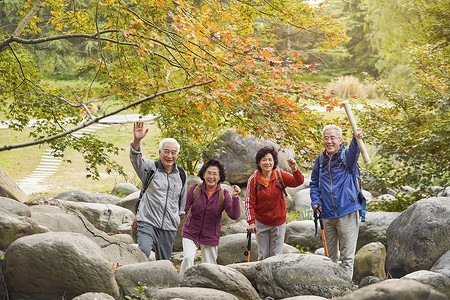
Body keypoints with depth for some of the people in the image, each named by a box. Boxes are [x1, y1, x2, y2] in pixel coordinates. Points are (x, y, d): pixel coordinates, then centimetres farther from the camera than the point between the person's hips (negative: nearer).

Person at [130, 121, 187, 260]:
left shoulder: (181, 175, 12)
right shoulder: (150, 168, 1)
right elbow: (136, 159, -20)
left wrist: (179, 216, 26)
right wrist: (137, 140, -38)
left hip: (169, 228, 4)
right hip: (148, 222, -4)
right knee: (142, 254, -25)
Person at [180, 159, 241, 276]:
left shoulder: (223, 194, -8)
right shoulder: (195, 189, -7)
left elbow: (234, 215, -17)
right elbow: (183, 209, -2)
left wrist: (235, 197, -29)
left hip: (210, 238, 1)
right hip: (190, 233, -1)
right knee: (188, 258, -20)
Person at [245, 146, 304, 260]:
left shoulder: (280, 175, -6)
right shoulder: (253, 180, -9)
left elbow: (298, 182, -16)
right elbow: (249, 202, -7)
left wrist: (294, 169, -36)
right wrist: (251, 222, -15)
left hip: (278, 222, 1)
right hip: (261, 222, 0)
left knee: (276, 255, 4)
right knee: (263, 255, 5)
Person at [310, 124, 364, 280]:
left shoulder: (347, 156, -3)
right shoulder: (320, 161, 9)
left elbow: (353, 152, -28)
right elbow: (314, 183, 20)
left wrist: (356, 140, -50)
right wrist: (315, 200, 2)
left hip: (347, 213, -4)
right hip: (327, 215, 4)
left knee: (347, 255, -2)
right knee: (329, 256, 13)